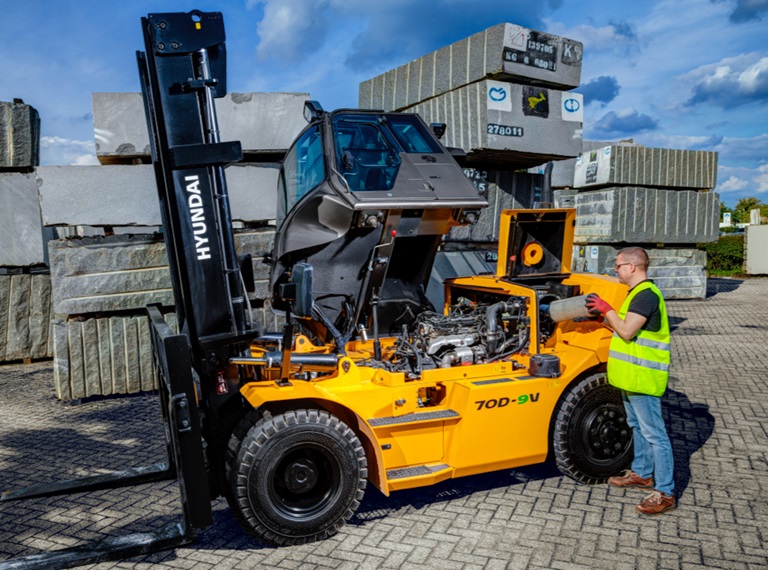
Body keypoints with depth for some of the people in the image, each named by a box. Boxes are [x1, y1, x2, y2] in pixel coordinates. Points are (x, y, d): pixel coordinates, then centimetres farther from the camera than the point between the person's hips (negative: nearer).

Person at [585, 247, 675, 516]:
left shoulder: (646, 295, -19)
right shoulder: (638, 293, 15)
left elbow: (627, 332, -24)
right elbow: (622, 327, 16)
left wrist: (607, 309, -13)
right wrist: (602, 316, 5)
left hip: (642, 378, -11)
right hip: (631, 375, 11)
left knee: (654, 433, -4)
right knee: (637, 426, 22)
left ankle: (665, 493, 4)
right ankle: (642, 473, 37)